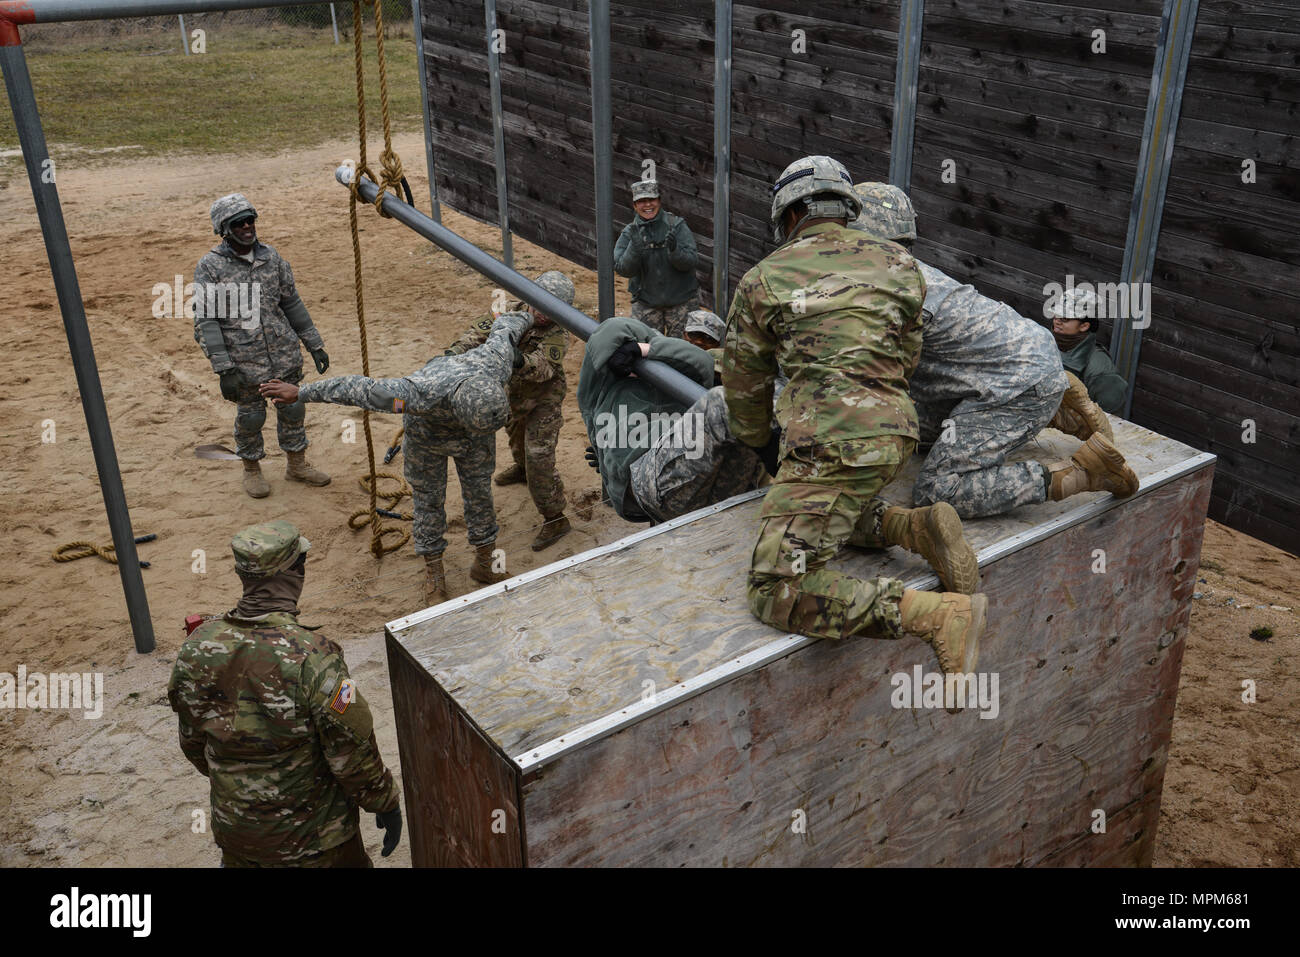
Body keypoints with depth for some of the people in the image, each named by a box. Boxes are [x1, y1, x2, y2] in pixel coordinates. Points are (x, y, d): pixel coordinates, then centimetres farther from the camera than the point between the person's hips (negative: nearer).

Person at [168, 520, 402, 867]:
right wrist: (386, 804, -5)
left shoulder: (197, 648, -12)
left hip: (232, 825, 5)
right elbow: (352, 751, -21)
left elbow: (192, 740, 3)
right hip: (310, 837, -5)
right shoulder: (311, 657, -29)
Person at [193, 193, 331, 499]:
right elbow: (205, 322, -13)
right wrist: (224, 370, -19)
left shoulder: (271, 257, 2)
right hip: (244, 363, -4)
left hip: (284, 355, 4)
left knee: (292, 409, 14)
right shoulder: (209, 267, -11)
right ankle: (252, 470, 33)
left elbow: (292, 303, 11)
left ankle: (297, 465, 33)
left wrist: (315, 345, 10)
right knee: (250, 417, 10)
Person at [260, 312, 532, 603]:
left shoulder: (496, 359, -41)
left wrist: (529, 319, 9)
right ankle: (434, 575, 35)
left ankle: (484, 565, 38)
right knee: (429, 499, 14)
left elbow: (505, 324, -16)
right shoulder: (422, 396, -48)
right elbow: (357, 388, -38)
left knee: (480, 492, 16)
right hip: (428, 429, -2)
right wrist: (298, 393, -26)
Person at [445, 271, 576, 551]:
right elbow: (480, 332, -20)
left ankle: (555, 519, -4)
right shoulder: (512, 312, -14)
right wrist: (456, 350, -39)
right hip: (515, 394, 7)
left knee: (539, 456, -14)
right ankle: (522, 468, 67)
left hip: (544, 401, -7)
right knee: (516, 433, 33)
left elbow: (542, 368, -43)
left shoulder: (558, 334, -30)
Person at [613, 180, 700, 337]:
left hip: (681, 299, -1)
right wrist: (635, 247, -27)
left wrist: (674, 250, -32)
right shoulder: (629, 233, -1)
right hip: (646, 303, 1)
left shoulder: (677, 225, -5)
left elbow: (690, 262, -11)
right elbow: (622, 269, -10)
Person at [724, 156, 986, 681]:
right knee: (824, 518, 31)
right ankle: (917, 528, 4)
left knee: (778, 592, -9)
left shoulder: (764, 278, 5)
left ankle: (942, 617, -21)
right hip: (895, 434, 7)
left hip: (832, 446, -7)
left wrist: (754, 440, 35)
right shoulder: (897, 263, 15)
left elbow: (745, 381, 16)